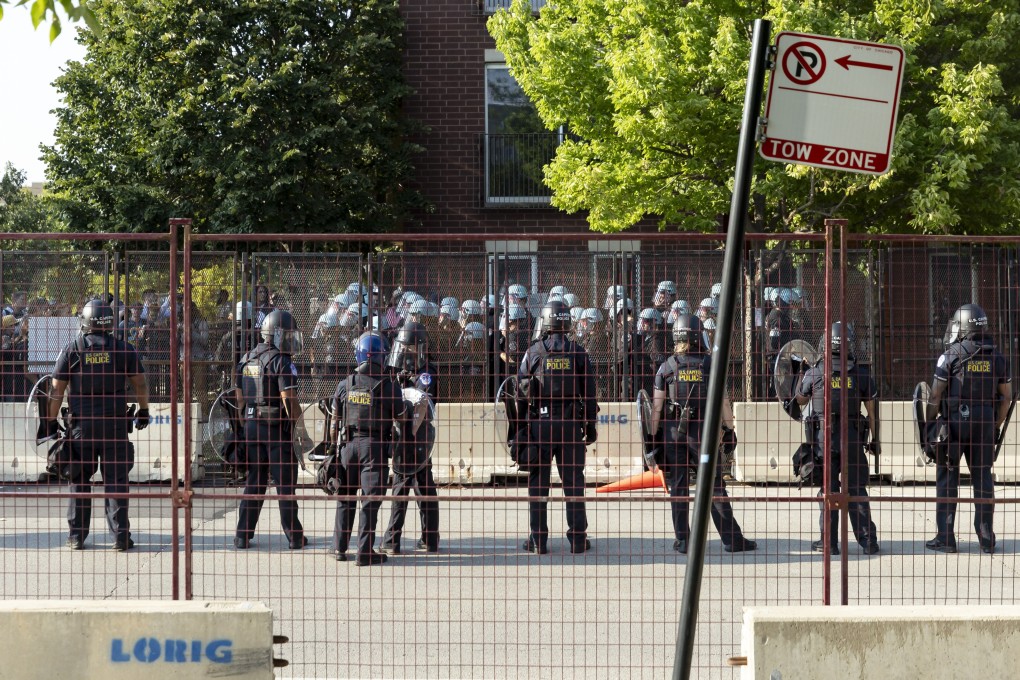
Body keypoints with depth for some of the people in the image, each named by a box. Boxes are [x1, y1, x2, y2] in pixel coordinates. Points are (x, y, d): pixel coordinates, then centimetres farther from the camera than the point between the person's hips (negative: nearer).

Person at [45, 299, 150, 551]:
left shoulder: (73, 348, 0)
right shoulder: (123, 348, 0)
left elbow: (57, 389, 1)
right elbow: (140, 384, 4)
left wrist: (51, 421, 9)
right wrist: (144, 411, 20)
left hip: (82, 423, 0)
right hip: (116, 422, 0)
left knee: (79, 480, 10)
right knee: (116, 480, 3)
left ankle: (76, 536, 11)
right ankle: (120, 537, 0)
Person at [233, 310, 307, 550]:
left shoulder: (246, 359, 10)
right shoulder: (281, 361, -13)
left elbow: (239, 395, 14)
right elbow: (288, 398, -19)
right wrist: (296, 421, -9)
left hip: (252, 425, 6)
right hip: (276, 426, -6)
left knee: (254, 482, 12)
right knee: (285, 482, 2)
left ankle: (243, 535, 10)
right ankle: (294, 536, 7)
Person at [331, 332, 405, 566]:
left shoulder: (345, 384, 2)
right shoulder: (389, 386, -9)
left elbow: (335, 421, 8)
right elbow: (400, 420, -3)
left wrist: (335, 447, 17)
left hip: (348, 444, 4)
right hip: (375, 445, -3)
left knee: (345, 496, 15)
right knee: (371, 499, 0)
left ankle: (339, 547, 20)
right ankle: (365, 552, -1)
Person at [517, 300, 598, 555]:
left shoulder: (533, 352, -2)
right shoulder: (578, 352, 1)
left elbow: (522, 389, 0)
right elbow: (589, 391, 2)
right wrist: (591, 425, 10)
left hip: (540, 421, -1)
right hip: (571, 423, 1)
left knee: (538, 479, 4)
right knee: (573, 480, 5)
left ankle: (538, 540, 3)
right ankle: (578, 538, 6)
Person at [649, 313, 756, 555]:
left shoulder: (666, 367, 2)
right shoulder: (710, 364, -1)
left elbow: (656, 406, 1)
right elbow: (723, 402, -3)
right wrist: (730, 431, 5)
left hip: (672, 432, 2)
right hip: (702, 431, -1)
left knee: (678, 487, 8)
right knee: (714, 487, 2)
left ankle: (682, 541, 8)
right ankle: (732, 539, 4)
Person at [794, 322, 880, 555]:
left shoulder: (814, 373, -4)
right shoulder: (861, 374, -2)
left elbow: (800, 399, 13)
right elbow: (872, 411, 1)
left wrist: (803, 374, 28)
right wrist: (875, 439, 11)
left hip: (823, 437, -1)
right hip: (852, 438, 1)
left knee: (828, 489, 6)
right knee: (857, 490, 7)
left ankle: (829, 542, 8)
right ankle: (868, 541, 7)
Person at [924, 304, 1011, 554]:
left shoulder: (951, 356, -8)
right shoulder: (996, 357, 5)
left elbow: (936, 395, -8)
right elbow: (1006, 396, 10)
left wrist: (929, 425, 1)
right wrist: (996, 426, 19)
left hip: (954, 421, -4)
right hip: (985, 422, 4)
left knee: (947, 478, 3)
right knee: (983, 478, 9)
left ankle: (945, 537, 2)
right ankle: (986, 538, 10)